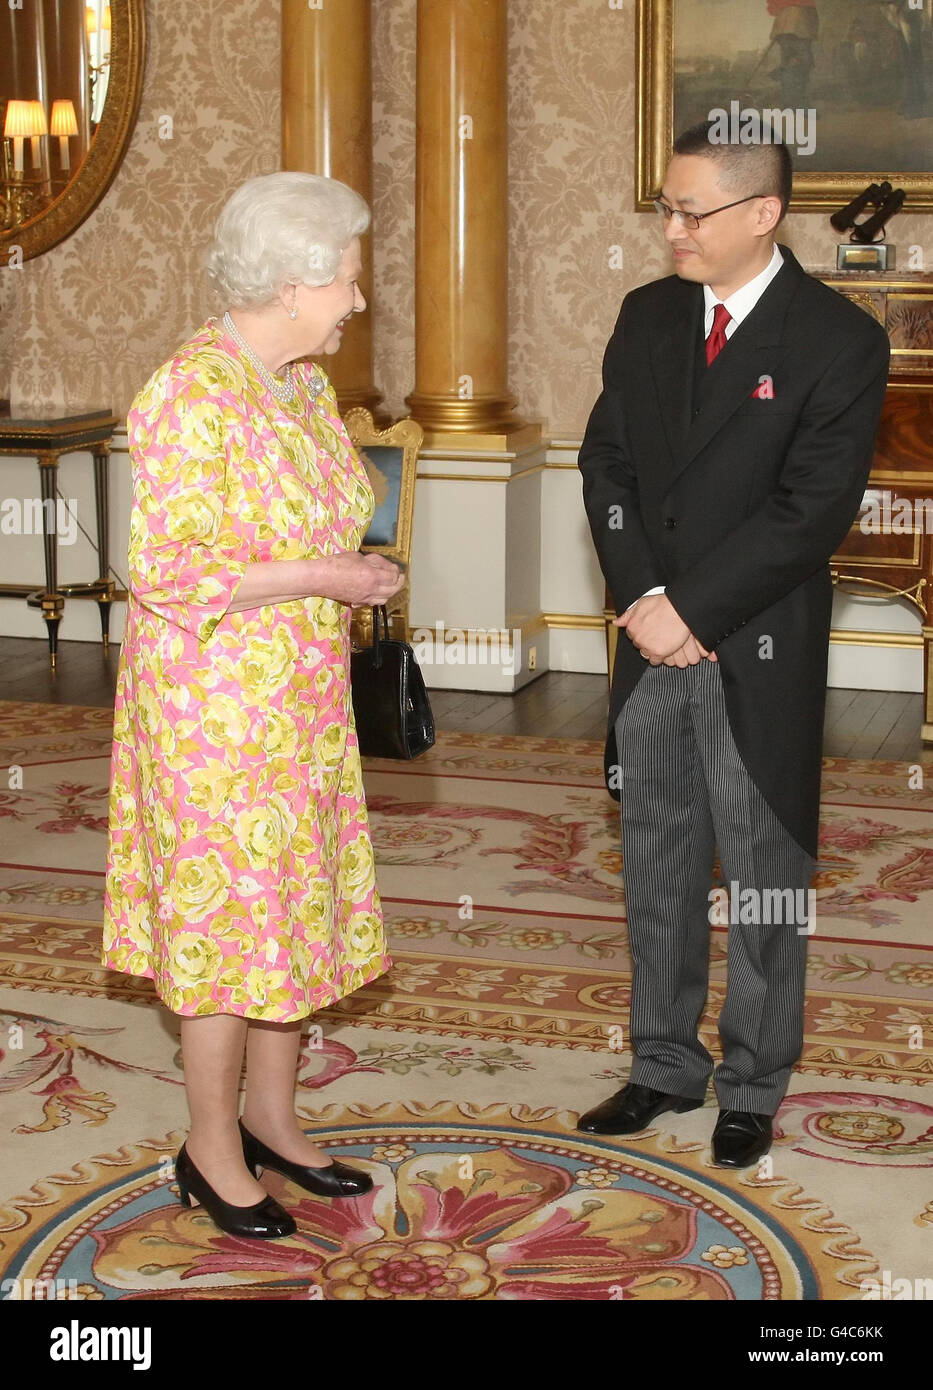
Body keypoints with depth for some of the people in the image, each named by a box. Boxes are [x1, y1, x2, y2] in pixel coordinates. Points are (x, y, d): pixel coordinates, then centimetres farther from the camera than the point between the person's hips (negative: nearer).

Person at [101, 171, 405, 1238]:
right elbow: (168, 568, -23)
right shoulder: (190, 395, -19)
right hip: (216, 701, -8)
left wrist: (357, 573, 7)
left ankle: (271, 1116, 30)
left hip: (302, 699, 8)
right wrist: (321, 577, -21)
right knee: (230, 909, 1)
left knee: (300, 902, 14)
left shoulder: (303, 379, 8)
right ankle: (211, 1151, 17)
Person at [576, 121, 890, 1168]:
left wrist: (695, 610, -17)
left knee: (764, 882, 7)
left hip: (759, 658, -5)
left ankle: (753, 1088, 22)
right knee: (656, 870, 14)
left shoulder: (838, 342, -10)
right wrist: (644, 598, -8)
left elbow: (811, 511, -15)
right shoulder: (647, 316, 7)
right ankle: (665, 1065, 29)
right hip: (655, 647, 5)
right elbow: (606, 463, 5)